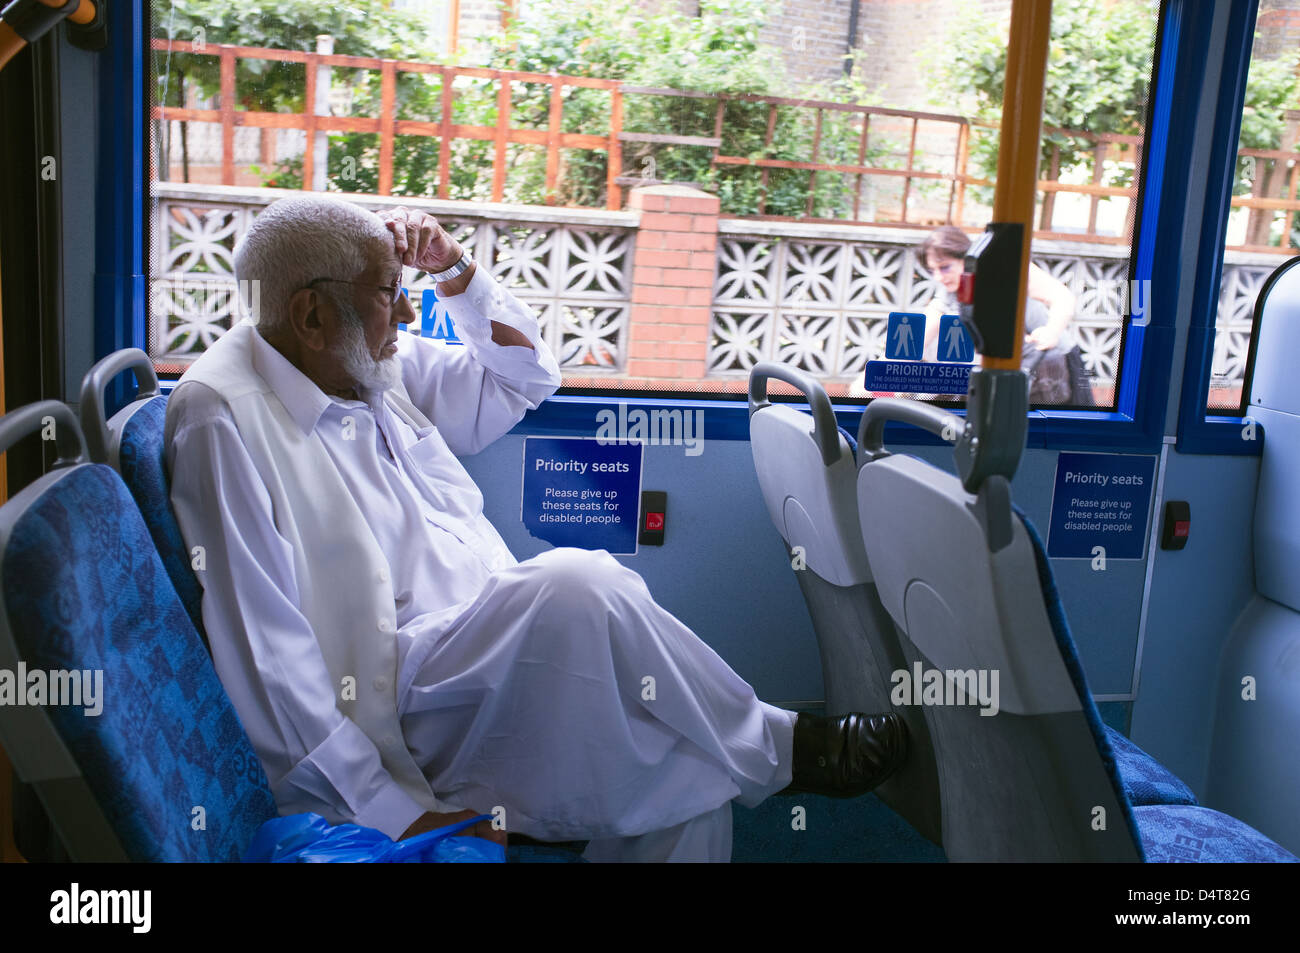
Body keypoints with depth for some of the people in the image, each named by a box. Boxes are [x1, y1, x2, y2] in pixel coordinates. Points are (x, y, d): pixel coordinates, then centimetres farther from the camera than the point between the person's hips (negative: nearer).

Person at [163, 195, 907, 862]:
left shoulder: (381, 367, 13)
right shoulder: (224, 418, -12)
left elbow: (523, 377, 26)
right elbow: (264, 652, -17)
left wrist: (459, 273, 7)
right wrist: (393, 810, -20)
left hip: (498, 658, 8)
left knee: (691, 767, -14)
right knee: (576, 584, -31)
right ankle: (776, 749, -10)